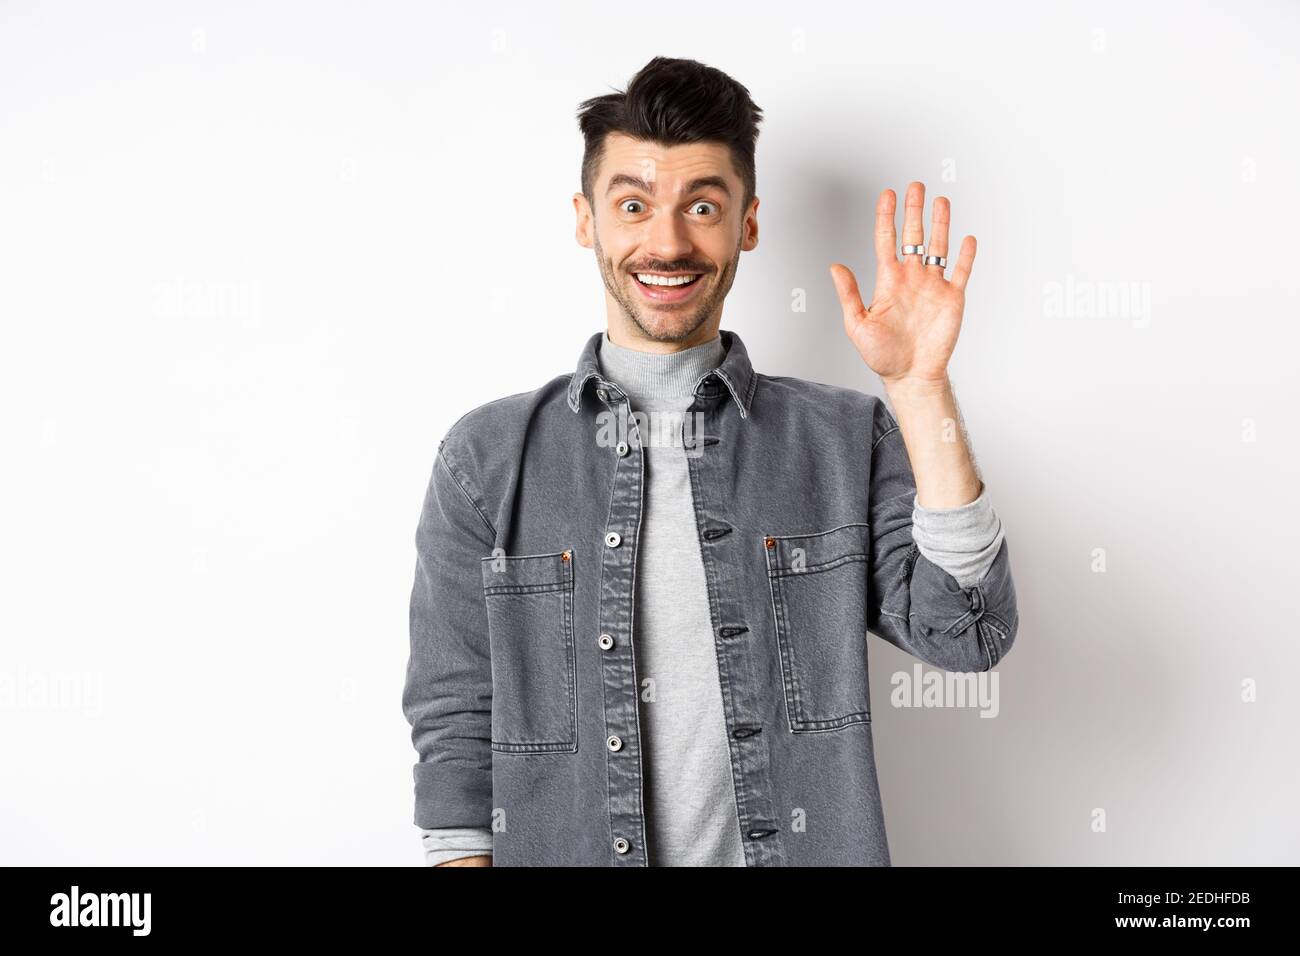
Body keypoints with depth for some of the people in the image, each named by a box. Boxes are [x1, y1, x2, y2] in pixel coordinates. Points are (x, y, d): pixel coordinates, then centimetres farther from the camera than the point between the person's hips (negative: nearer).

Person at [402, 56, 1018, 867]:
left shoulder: (849, 440, -3)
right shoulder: (487, 459, -4)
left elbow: (966, 635, -13)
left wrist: (920, 386, -17)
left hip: (800, 845, 1)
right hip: (564, 850, 0)